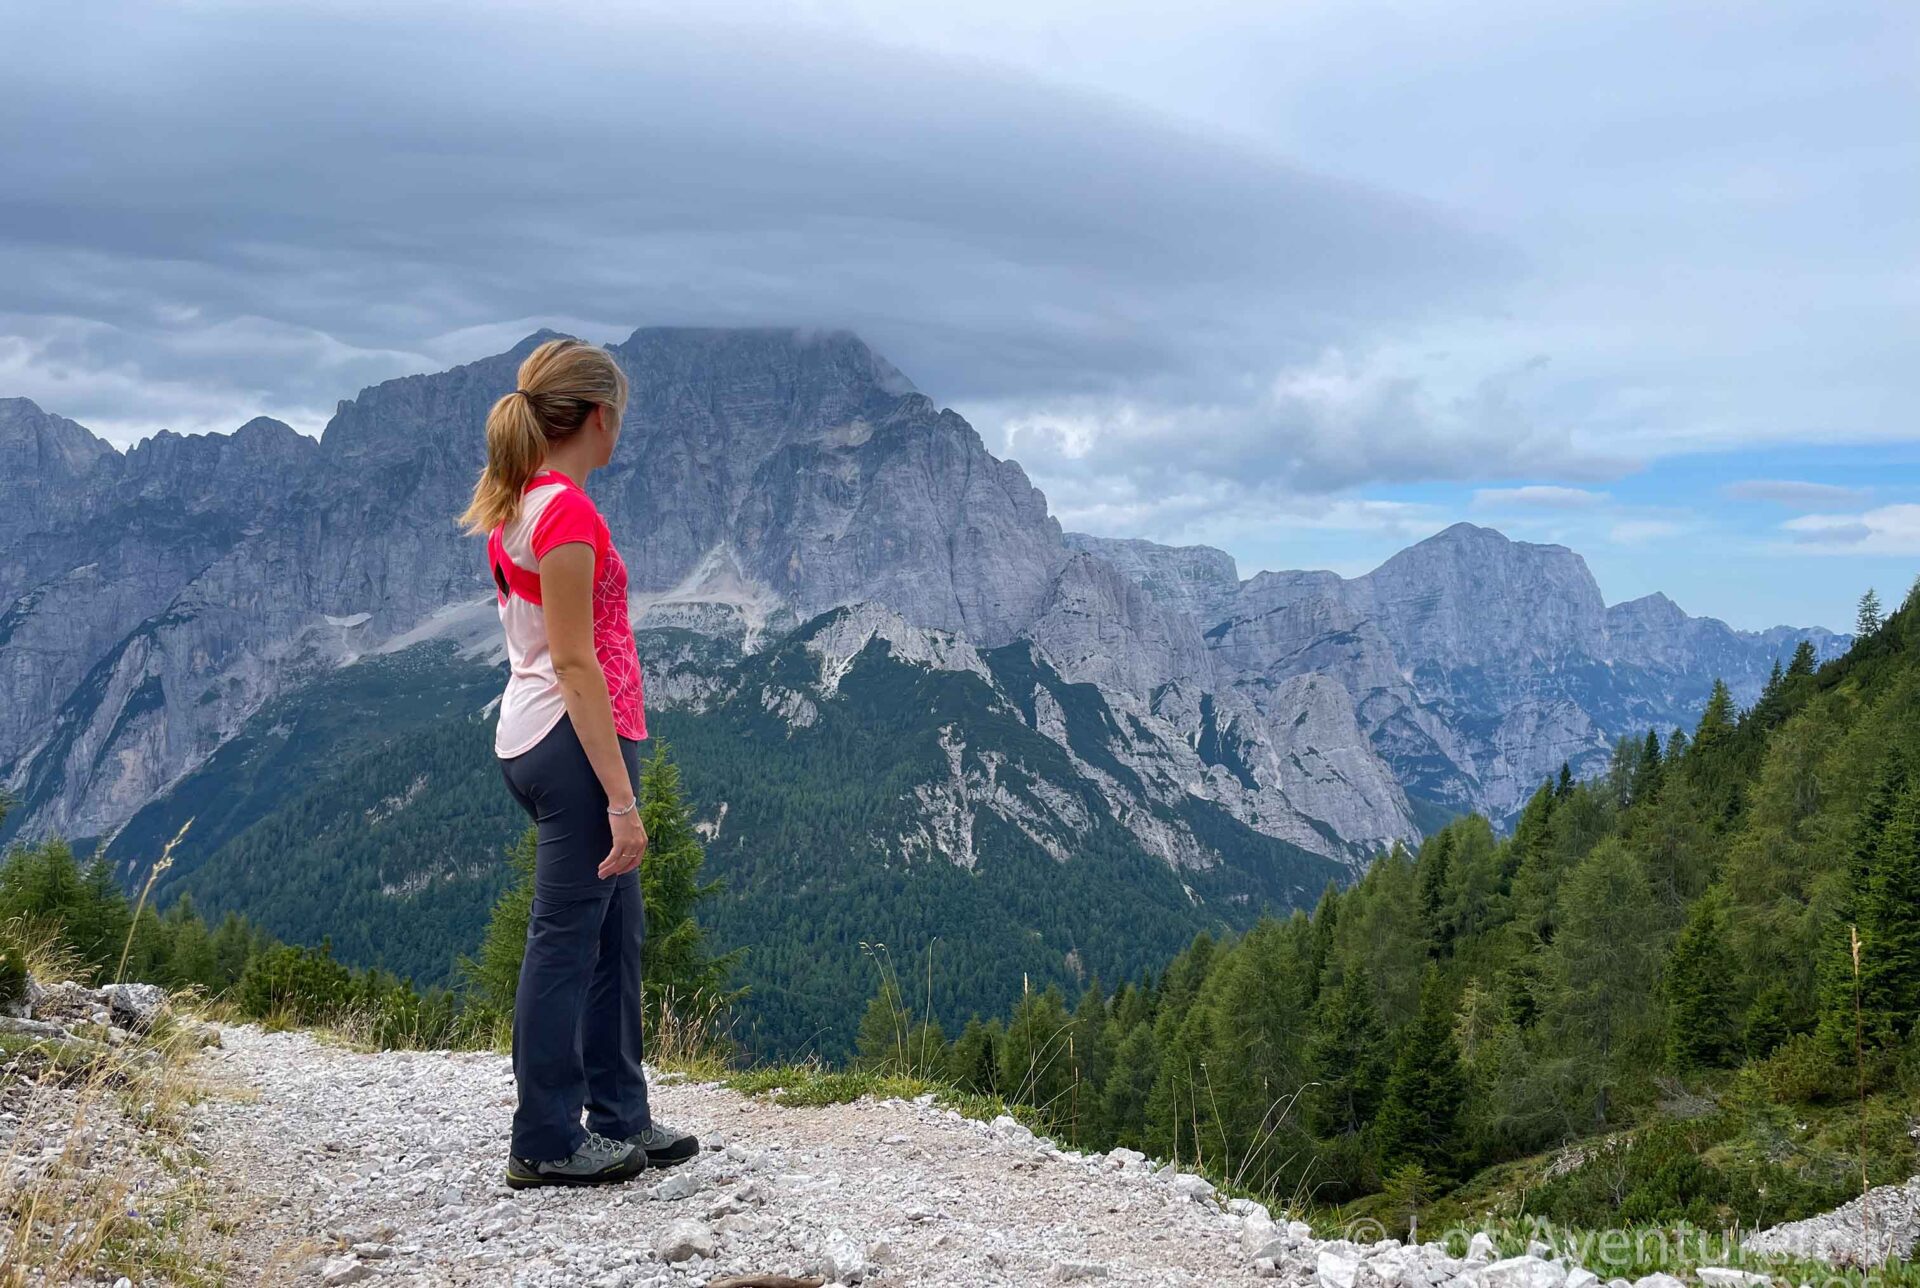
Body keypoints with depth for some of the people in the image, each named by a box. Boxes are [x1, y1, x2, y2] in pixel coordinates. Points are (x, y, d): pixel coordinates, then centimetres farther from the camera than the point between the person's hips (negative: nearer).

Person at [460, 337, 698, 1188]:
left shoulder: (513, 506, 12)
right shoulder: (568, 513, -17)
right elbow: (575, 663, -21)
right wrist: (620, 795, -20)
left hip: (533, 736, 10)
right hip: (574, 741, -10)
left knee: (616, 930, 16)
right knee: (567, 940, 0)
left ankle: (619, 1118, 27)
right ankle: (546, 1144, 12)